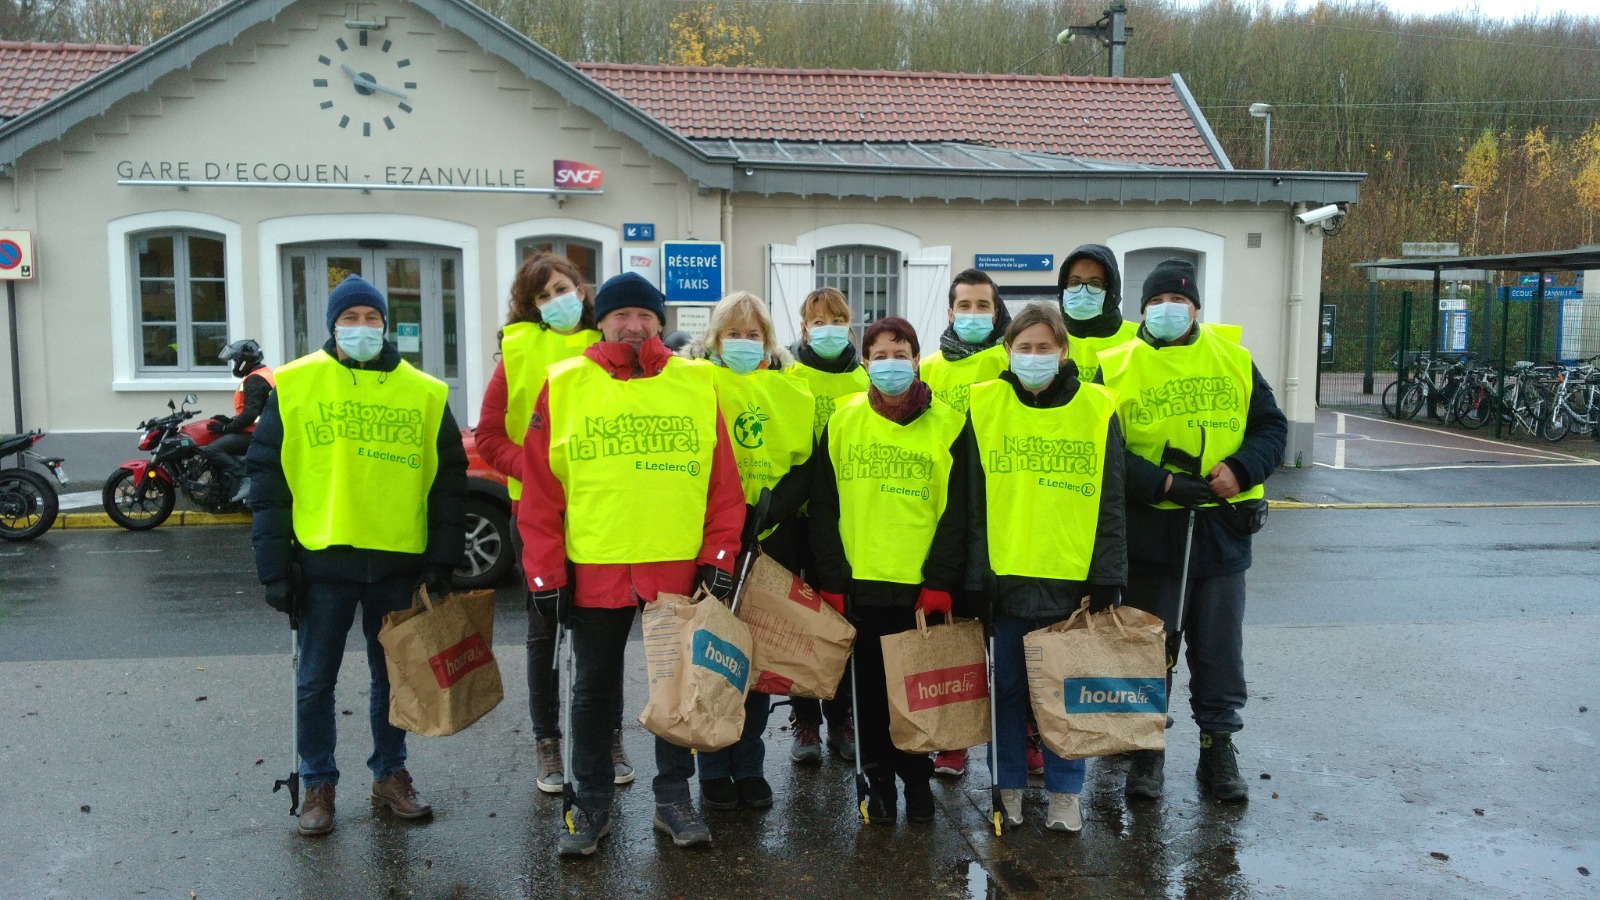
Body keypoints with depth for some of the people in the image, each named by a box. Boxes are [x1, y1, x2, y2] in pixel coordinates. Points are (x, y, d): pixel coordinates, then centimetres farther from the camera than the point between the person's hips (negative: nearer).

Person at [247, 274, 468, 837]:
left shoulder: (424, 394, 3)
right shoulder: (295, 385, 0)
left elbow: (448, 480, 6)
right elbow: (267, 477, 0)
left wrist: (442, 559, -1)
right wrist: (274, 563, -6)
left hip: (400, 563, 1)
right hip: (322, 560, -1)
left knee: (393, 676, 12)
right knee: (315, 681, 8)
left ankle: (391, 775, 28)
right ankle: (318, 785, 23)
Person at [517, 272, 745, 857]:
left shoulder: (696, 384, 2)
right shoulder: (564, 386, -1)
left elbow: (722, 482, 2)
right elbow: (540, 489, -2)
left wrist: (718, 558, -2)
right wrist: (545, 573, -4)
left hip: (680, 570, 1)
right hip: (593, 569, 0)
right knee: (595, 689, 12)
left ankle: (673, 798, 29)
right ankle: (592, 806, 28)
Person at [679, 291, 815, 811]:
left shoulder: (790, 390, 7)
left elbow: (805, 467, 3)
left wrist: (764, 515, -12)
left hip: (770, 545, 2)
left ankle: (749, 766, 23)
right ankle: (714, 771, 18)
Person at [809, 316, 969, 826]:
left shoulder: (947, 426, -1)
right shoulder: (842, 423, 2)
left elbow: (957, 514, -1)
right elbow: (823, 507, 3)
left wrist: (938, 584, -9)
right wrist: (831, 581, -4)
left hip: (921, 587, -1)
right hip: (860, 584, 1)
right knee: (871, 687, 10)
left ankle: (917, 776, 25)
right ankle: (879, 779, 24)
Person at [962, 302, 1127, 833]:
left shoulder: (1097, 408, 1)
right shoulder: (984, 405, 1)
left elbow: (1109, 503, 1)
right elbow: (971, 499, 1)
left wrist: (1107, 579, -3)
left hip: (1071, 576, 0)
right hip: (1005, 574, 1)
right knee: (1008, 685, 10)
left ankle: (1065, 791, 23)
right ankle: (1010, 785, 25)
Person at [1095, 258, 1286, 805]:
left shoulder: (1233, 359, 6)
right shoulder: (1115, 367, -2)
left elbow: (1271, 427, 7)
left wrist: (1240, 470, -12)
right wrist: (1163, 483, -18)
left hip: (1222, 531, 2)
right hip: (1151, 532, -2)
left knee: (1220, 649, 9)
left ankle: (1218, 749, 25)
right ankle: (1148, 749, 23)